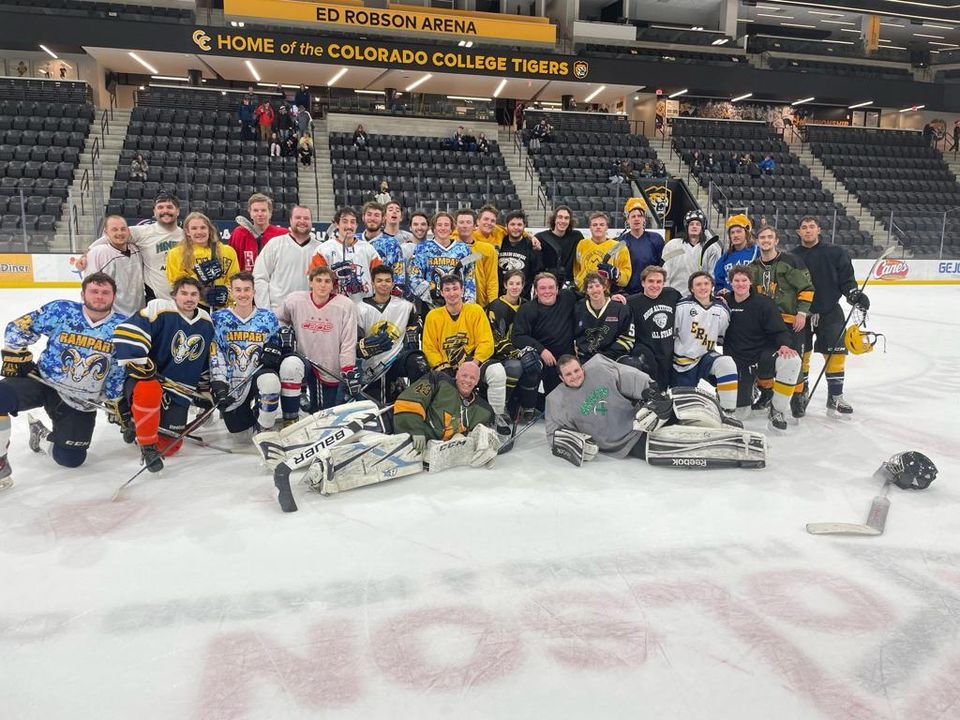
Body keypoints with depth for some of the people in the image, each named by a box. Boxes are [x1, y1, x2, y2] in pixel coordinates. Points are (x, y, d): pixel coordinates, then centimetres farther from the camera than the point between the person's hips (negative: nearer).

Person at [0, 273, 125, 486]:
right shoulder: (61, 311, -7)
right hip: (43, 381, -1)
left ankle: (42, 438, 29)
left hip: (81, 402, 1)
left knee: (71, 459, -6)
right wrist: (17, 357, -5)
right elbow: (17, 329, 3)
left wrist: (116, 401, 2)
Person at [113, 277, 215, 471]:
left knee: (170, 446, 2)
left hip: (179, 391, 5)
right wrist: (138, 365, -27)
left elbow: (208, 361, 19)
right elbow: (126, 332, -25)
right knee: (149, 390, -42)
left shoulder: (206, 323, 5)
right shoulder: (160, 310, -14)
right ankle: (147, 445, -20)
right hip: (145, 379, -5)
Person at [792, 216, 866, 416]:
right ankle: (801, 393, 21)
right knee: (800, 355, 3)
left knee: (836, 353, -1)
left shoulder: (835, 253, 2)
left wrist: (855, 295, -14)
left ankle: (835, 396, 12)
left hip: (830, 311, 0)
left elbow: (846, 279, 2)